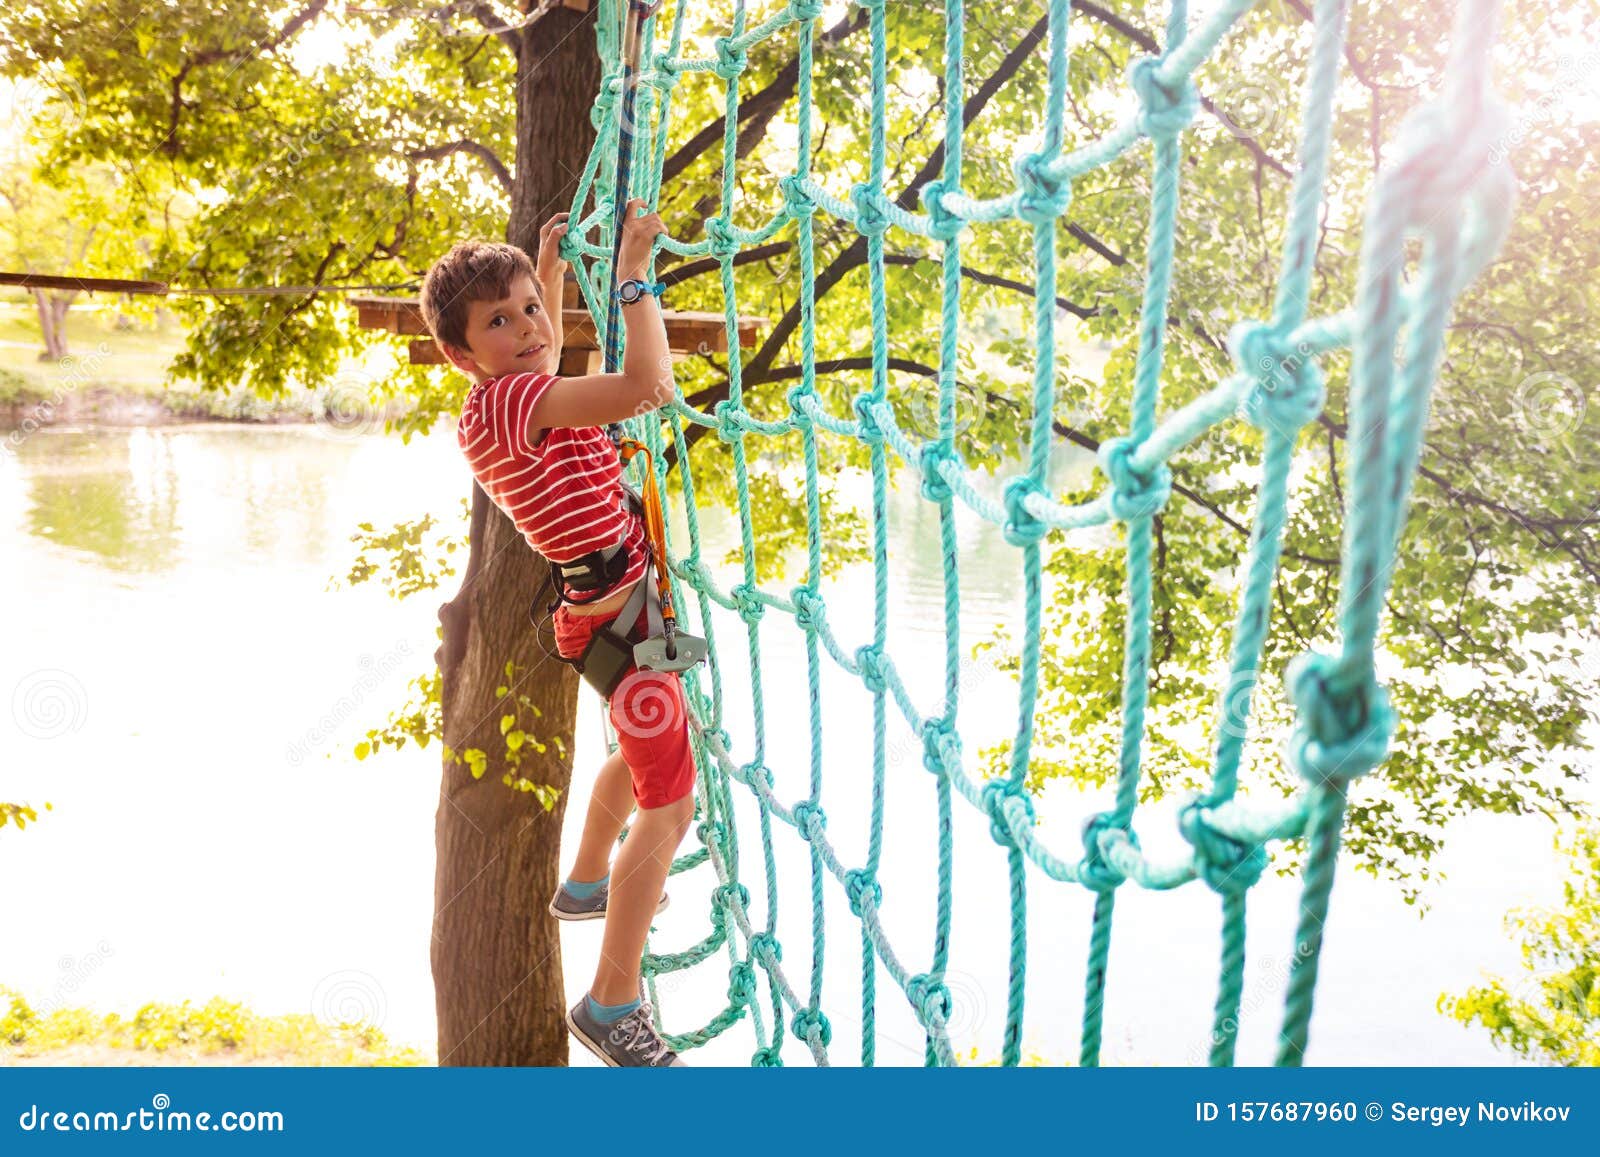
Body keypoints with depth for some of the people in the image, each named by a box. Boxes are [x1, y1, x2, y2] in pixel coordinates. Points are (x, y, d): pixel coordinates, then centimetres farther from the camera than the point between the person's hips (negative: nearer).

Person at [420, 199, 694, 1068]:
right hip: (618, 612, -11)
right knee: (667, 804, -6)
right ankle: (611, 1005, 5)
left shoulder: (514, 395, 6)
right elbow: (645, 388, -36)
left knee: (641, 751, 33)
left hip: (620, 598, 11)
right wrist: (633, 272, -25)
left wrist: (550, 267, 29)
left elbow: (550, 365, 32)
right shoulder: (509, 402, -24)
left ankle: (587, 884, 54)